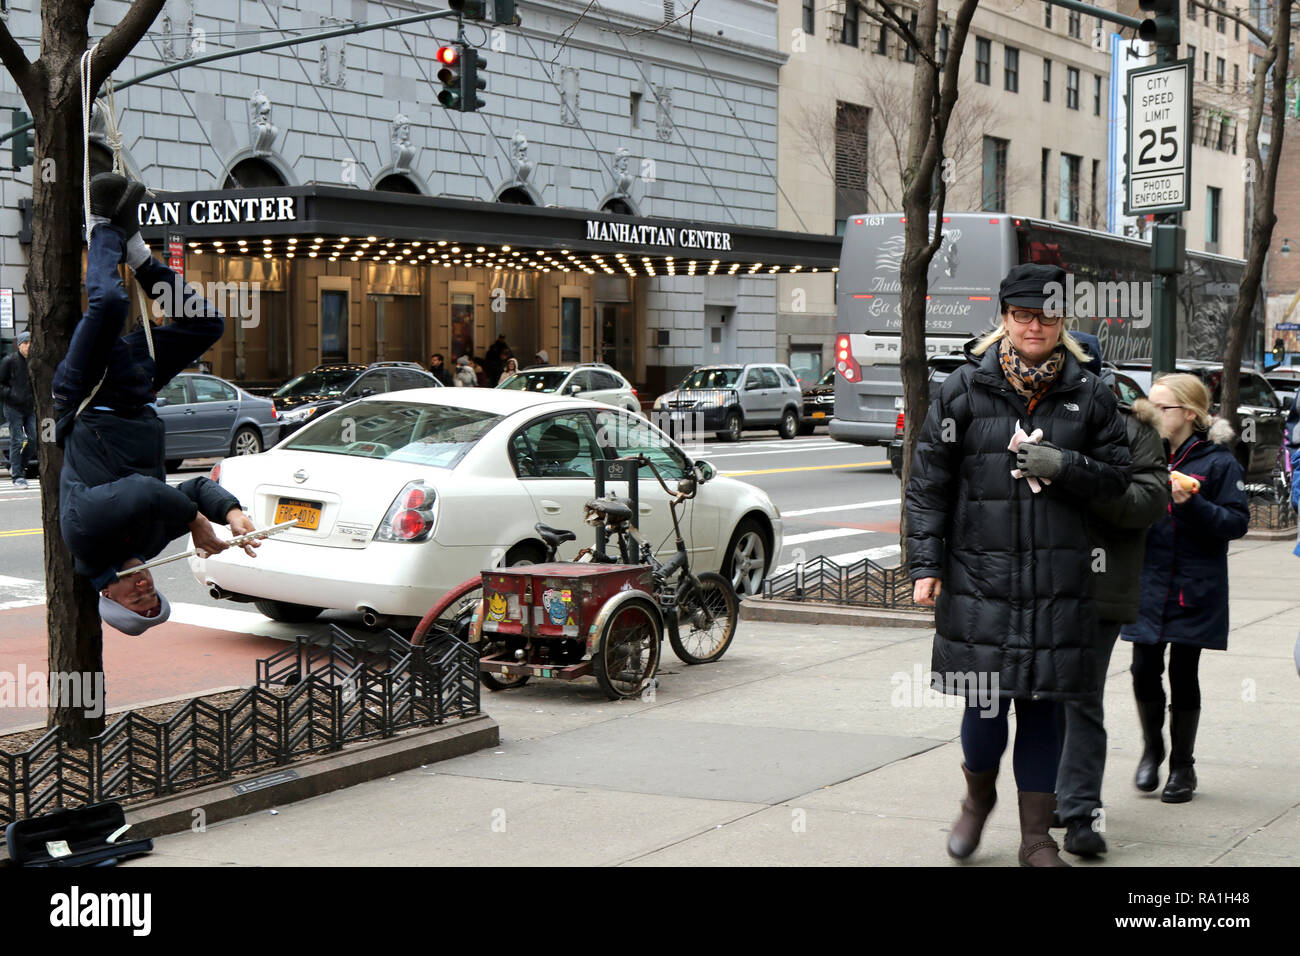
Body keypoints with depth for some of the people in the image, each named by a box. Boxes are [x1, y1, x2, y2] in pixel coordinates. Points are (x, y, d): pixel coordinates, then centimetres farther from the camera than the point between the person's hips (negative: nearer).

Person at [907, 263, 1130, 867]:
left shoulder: (1088, 394, 6)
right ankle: (978, 795, 30)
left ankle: (1036, 839, 19)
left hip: (1058, 583, 2)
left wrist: (1063, 467, -10)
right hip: (979, 575, -1)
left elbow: (1117, 475, 10)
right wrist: (925, 564, -2)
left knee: (1042, 706, 6)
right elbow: (927, 483, 3)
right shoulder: (964, 389, 1)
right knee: (985, 703, -2)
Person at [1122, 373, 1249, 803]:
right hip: (1146, 585, 3)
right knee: (1144, 669, 1)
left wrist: (1191, 504, -22)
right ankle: (1151, 748, 26)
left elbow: (1237, 522, -9)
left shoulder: (1218, 462, -6)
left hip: (1193, 589, -3)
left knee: (1183, 674, 4)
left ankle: (1182, 764, 20)